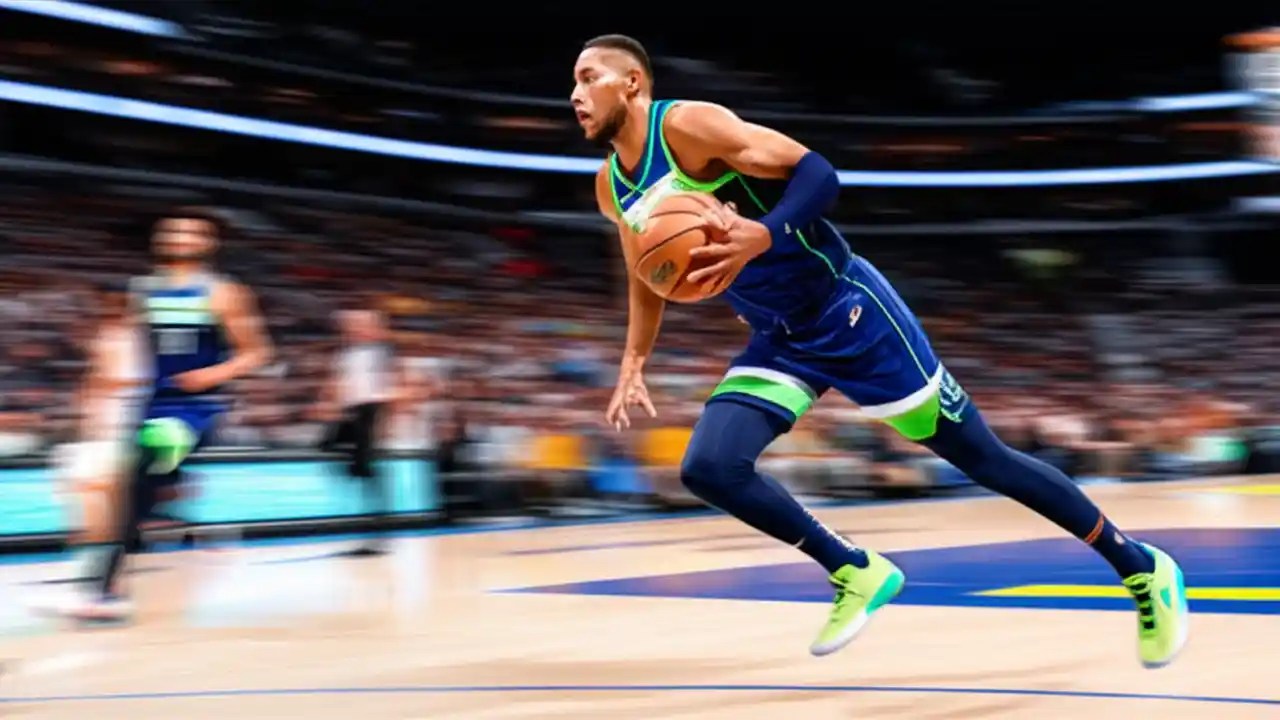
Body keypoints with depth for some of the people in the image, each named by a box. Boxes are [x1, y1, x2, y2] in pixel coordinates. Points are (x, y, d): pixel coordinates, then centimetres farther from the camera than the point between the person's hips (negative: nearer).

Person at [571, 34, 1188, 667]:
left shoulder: (687, 124, -18)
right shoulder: (612, 189, 5)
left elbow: (818, 174, -22)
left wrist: (759, 237, -39)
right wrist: (633, 364, 12)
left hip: (846, 310, -7)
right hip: (777, 341, 7)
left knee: (982, 458, 0)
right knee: (707, 469, -13)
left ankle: (1141, 567, 15)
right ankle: (856, 573, 5)